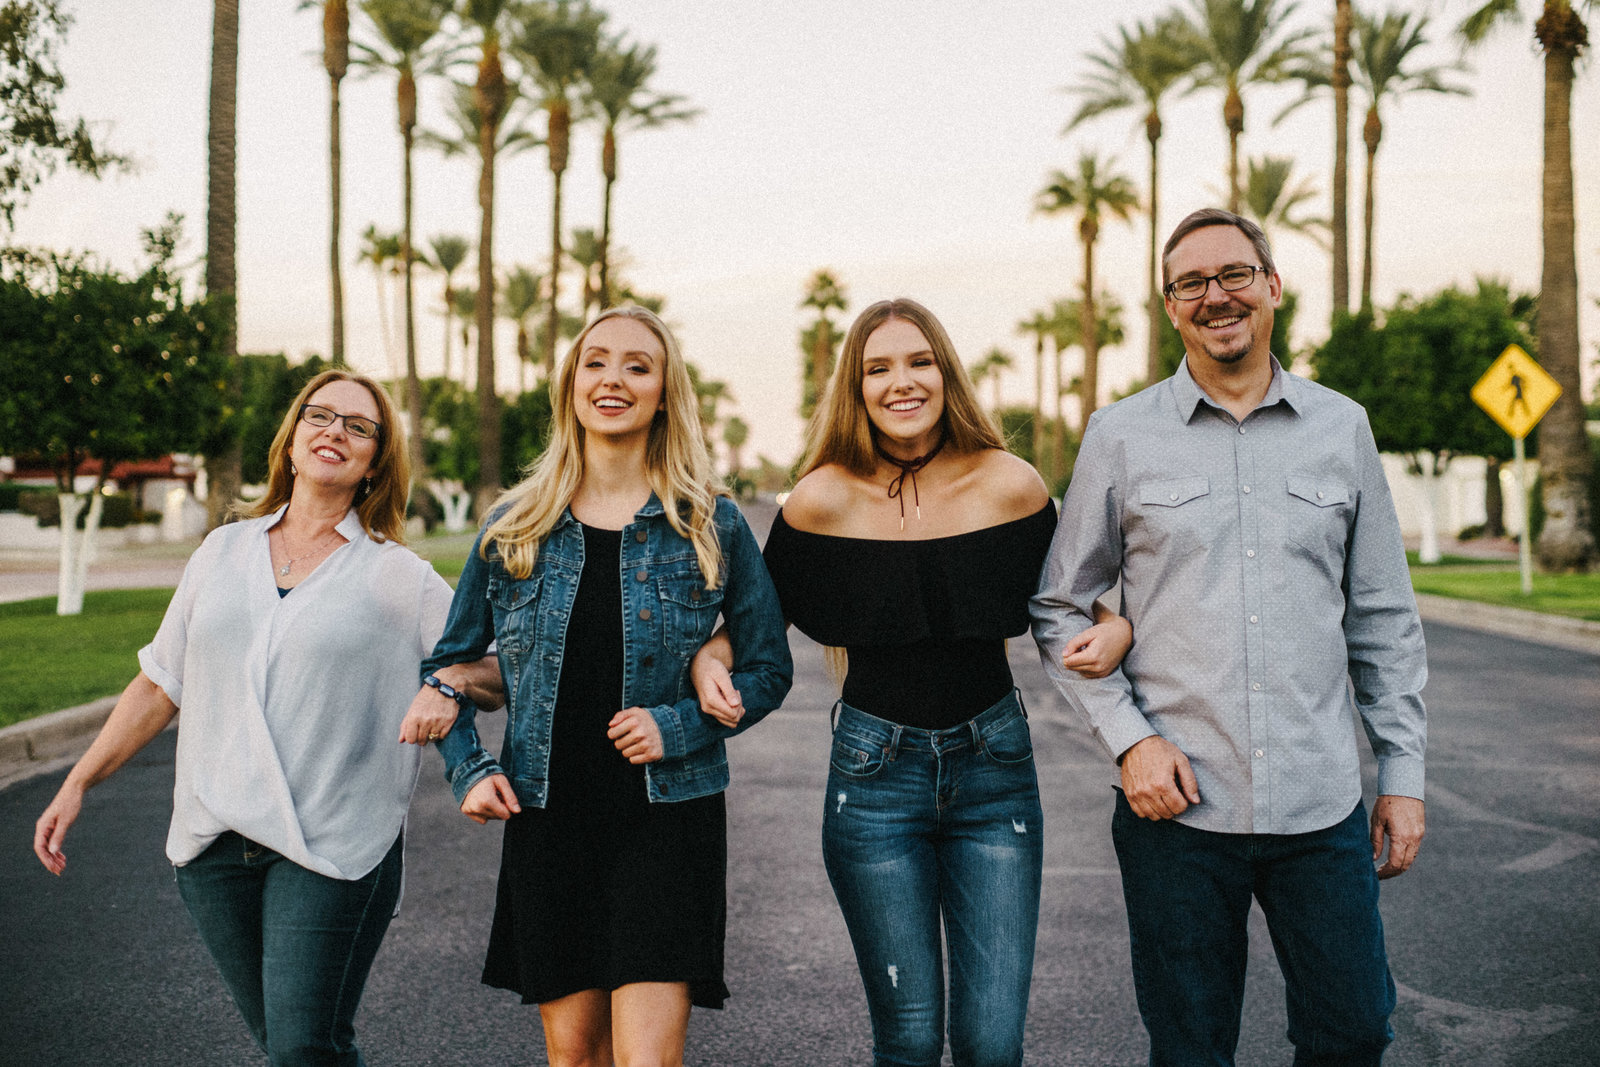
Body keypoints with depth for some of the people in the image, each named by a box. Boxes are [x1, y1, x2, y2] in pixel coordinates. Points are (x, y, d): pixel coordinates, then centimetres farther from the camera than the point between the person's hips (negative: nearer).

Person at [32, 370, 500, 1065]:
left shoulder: (400, 577, 3)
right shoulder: (223, 551, 12)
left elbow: (497, 675, 3)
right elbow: (160, 683, 16)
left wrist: (451, 682, -18)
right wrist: (78, 782, 13)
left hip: (334, 846, -3)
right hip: (215, 843, 4)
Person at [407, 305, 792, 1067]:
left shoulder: (710, 525, -1)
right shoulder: (515, 526, 5)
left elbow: (769, 669, 4)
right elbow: (448, 661, 14)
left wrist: (677, 726, -11)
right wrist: (469, 771, 0)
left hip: (667, 819, -2)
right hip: (546, 823, 3)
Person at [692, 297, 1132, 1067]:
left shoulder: (1010, 486, -5)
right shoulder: (823, 499, -6)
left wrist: (1116, 627, -11)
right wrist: (710, 655, -12)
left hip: (994, 765, 1)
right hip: (875, 771, 0)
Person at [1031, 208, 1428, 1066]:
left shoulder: (1341, 428, 6)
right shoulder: (1120, 436, 1)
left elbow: (1383, 617, 11)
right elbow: (1060, 609, 5)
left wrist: (1402, 772, 8)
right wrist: (1128, 738, -7)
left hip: (1321, 803, 2)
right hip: (1175, 802, -1)